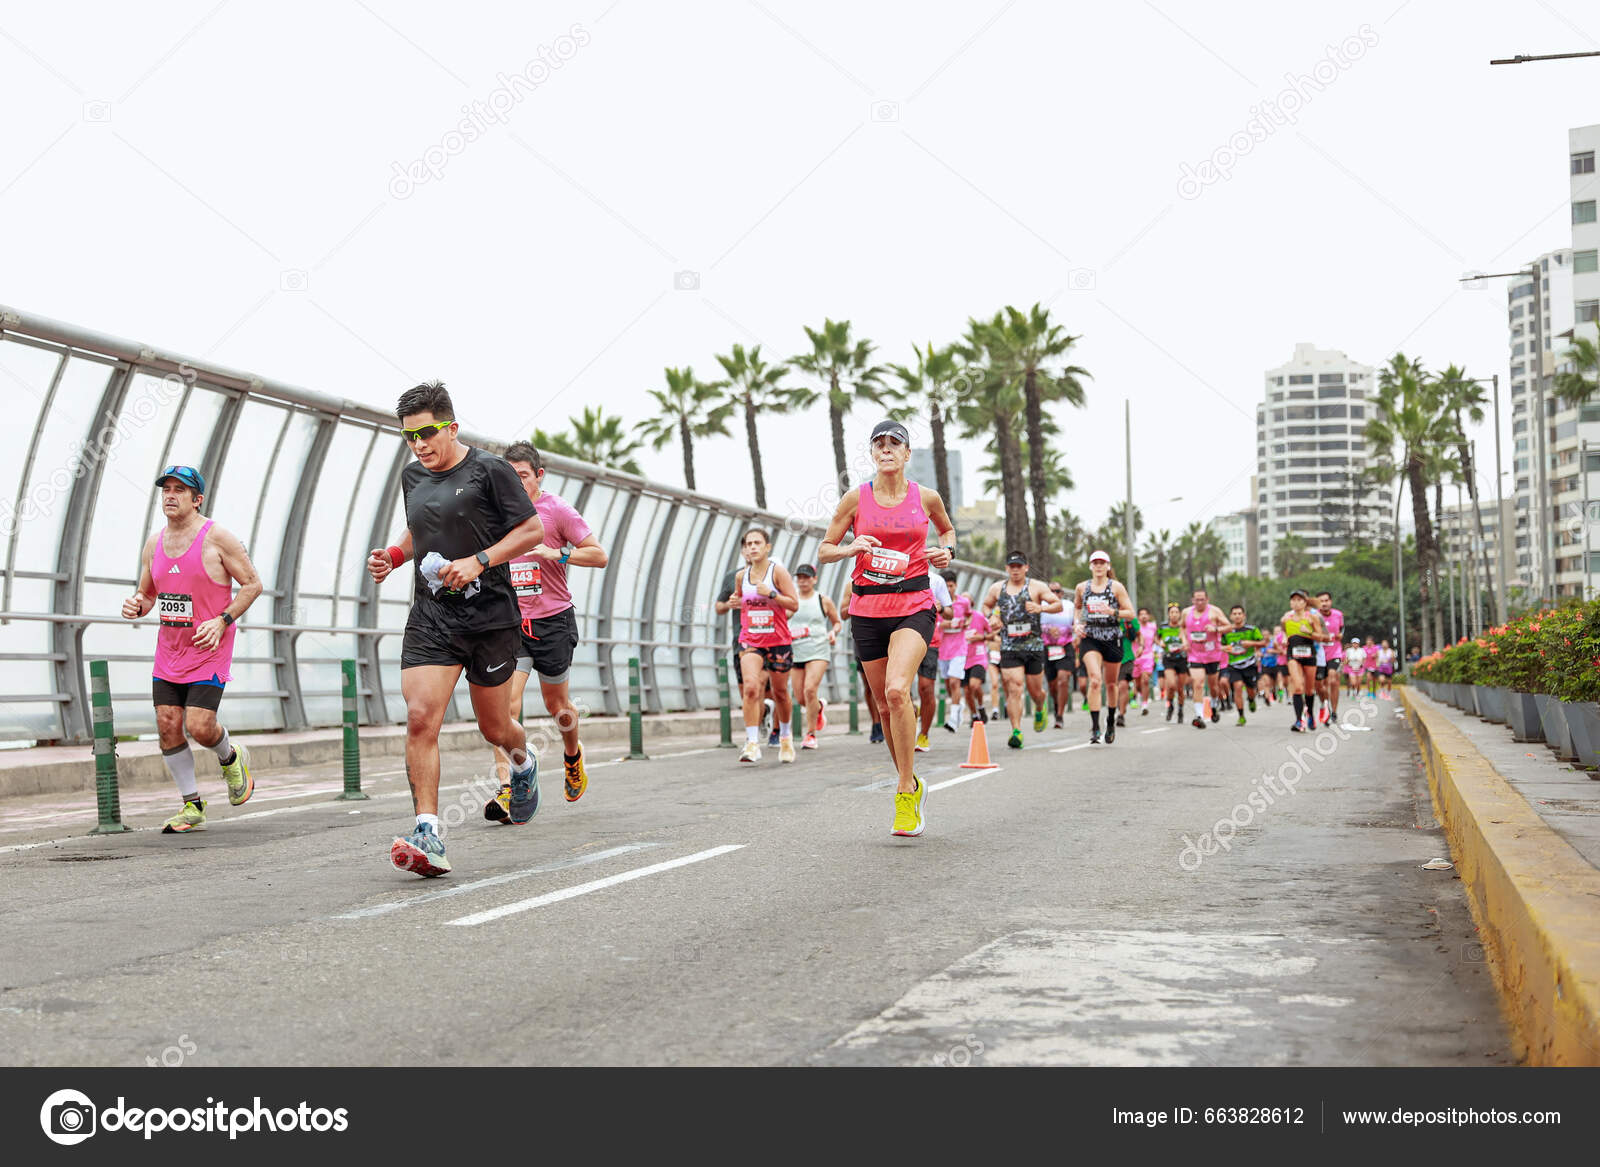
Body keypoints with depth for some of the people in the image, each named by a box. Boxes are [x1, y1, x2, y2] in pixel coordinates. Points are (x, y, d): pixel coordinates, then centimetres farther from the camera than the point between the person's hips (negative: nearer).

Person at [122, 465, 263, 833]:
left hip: (209, 649, -6)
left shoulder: (217, 537, -10)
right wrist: (136, 605, -6)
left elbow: (252, 584, -7)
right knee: (168, 726, 0)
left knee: (199, 726, -14)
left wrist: (222, 621, -18)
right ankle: (192, 807, 13)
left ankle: (231, 759, 22)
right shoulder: (154, 544, 8)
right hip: (169, 650, 6)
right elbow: (147, 594, 18)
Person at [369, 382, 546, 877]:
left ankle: (523, 761, 48)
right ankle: (428, 838, -17)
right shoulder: (412, 477, 12)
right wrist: (392, 555, 8)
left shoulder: (489, 470, -6)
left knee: (494, 727, 10)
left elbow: (533, 530, -5)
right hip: (430, 616, 4)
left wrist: (479, 561, -17)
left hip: (490, 614, -4)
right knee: (419, 718, -16)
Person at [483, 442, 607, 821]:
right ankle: (507, 789, -20)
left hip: (553, 620, -2)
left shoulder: (557, 509, -5)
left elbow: (599, 555, -6)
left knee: (556, 704, 11)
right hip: (511, 620, 2)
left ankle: (572, 753, 44)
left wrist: (558, 554, -20)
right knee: (507, 701, -15)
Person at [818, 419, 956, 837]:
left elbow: (947, 529, 25)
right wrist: (853, 548, -14)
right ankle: (912, 783, 29)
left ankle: (905, 792, -15)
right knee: (885, 704, 8)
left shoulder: (926, 497, 3)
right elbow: (824, 551, 5)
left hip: (914, 606, -2)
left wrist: (947, 550, 3)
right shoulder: (856, 498, 1)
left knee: (897, 691, -24)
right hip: (868, 609, 2)